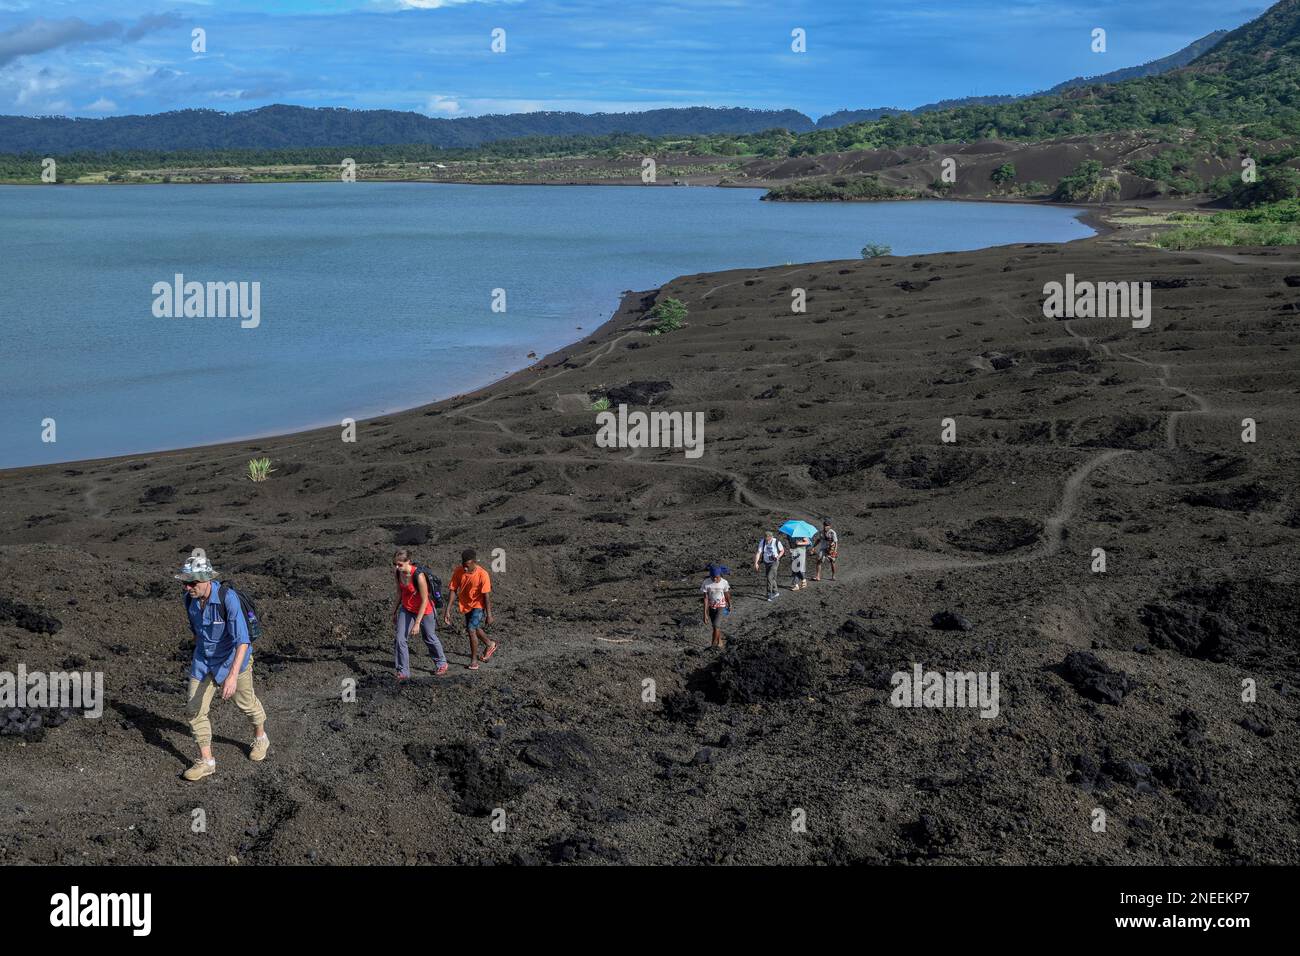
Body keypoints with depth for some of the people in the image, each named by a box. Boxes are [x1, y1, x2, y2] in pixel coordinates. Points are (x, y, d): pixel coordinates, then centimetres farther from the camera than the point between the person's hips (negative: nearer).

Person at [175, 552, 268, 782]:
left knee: (246, 703, 18)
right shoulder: (190, 598, -14)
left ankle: (261, 738, 47)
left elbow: (242, 640, -36)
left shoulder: (228, 598, -34)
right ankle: (206, 761, 11)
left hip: (232, 658, -5)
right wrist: (196, 654, 20)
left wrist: (233, 675, -45)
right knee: (194, 709, -2)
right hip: (204, 660, 5)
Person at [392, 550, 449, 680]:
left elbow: (424, 601, -26)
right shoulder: (397, 573, -14)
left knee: (430, 638, 16)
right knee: (399, 639, -7)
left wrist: (417, 623, -27)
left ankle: (441, 663, 41)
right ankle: (403, 672, 4)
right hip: (406, 609, 5)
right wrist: (395, 611, 13)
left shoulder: (418, 576, -33)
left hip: (424, 610, -5)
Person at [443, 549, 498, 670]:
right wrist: (448, 610, -13)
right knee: (475, 629, 22)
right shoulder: (458, 571, -17)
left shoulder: (482, 575, -27)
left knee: (471, 629, -16)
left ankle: (474, 659, 1)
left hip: (478, 605, -5)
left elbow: (486, 596, -19)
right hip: (466, 604, 5)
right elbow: (453, 591, -11)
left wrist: (489, 615, -15)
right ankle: (490, 644, 49)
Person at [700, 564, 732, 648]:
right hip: (711, 607, 1)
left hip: (721, 606, -1)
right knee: (715, 626, 14)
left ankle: (714, 643, 3)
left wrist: (729, 605, 17)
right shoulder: (706, 583, -20)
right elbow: (705, 599, -17)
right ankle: (720, 641, 37)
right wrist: (705, 614, -17)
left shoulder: (724, 582, -17)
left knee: (715, 625, -15)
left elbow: (727, 595, 1)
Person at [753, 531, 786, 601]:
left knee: (770, 577, -17)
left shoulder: (777, 542, -16)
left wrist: (778, 557, -17)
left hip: (774, 562, -4)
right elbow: (758, 552, -14)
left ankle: (769, 594, -9)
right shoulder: (762, 542, -10)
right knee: (772, 578, 14)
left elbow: (782, 551, 1)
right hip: (766, 562, 4)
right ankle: (776, 592, 31)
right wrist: (756, 563, -25)